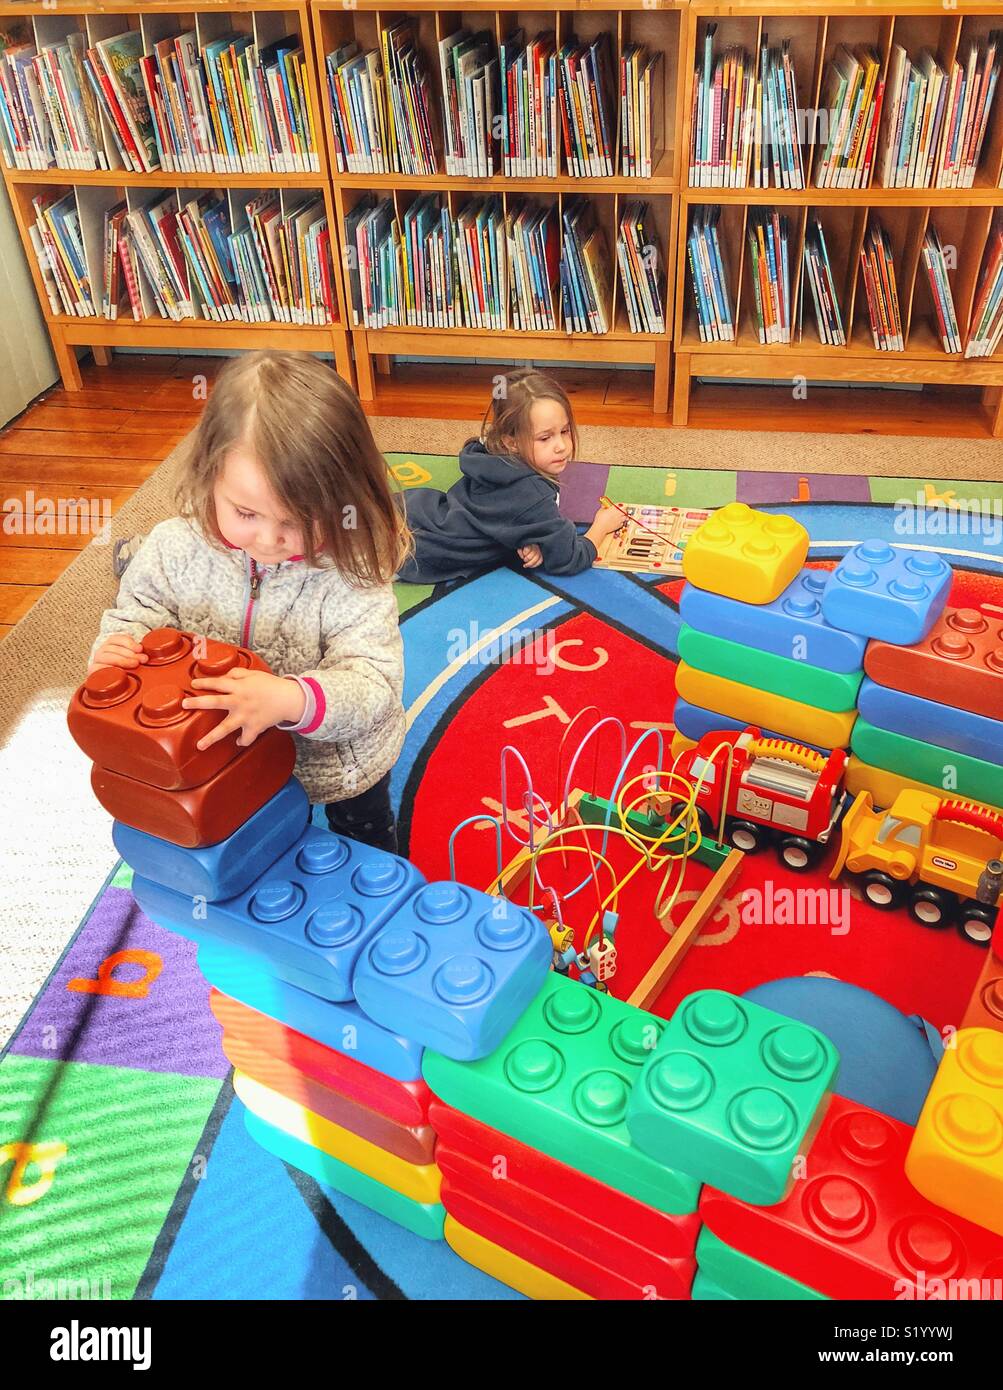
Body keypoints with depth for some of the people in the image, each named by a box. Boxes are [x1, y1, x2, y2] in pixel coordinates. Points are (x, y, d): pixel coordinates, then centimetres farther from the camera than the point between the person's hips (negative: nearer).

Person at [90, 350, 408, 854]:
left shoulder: (350, 572, -32)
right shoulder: (172, 549, -21)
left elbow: (374, 681, -36)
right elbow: (135, 617, -6)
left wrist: (292, 699, -55)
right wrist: (115, 651, -31)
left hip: (339, 765, -3)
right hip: (224, 758, 3)